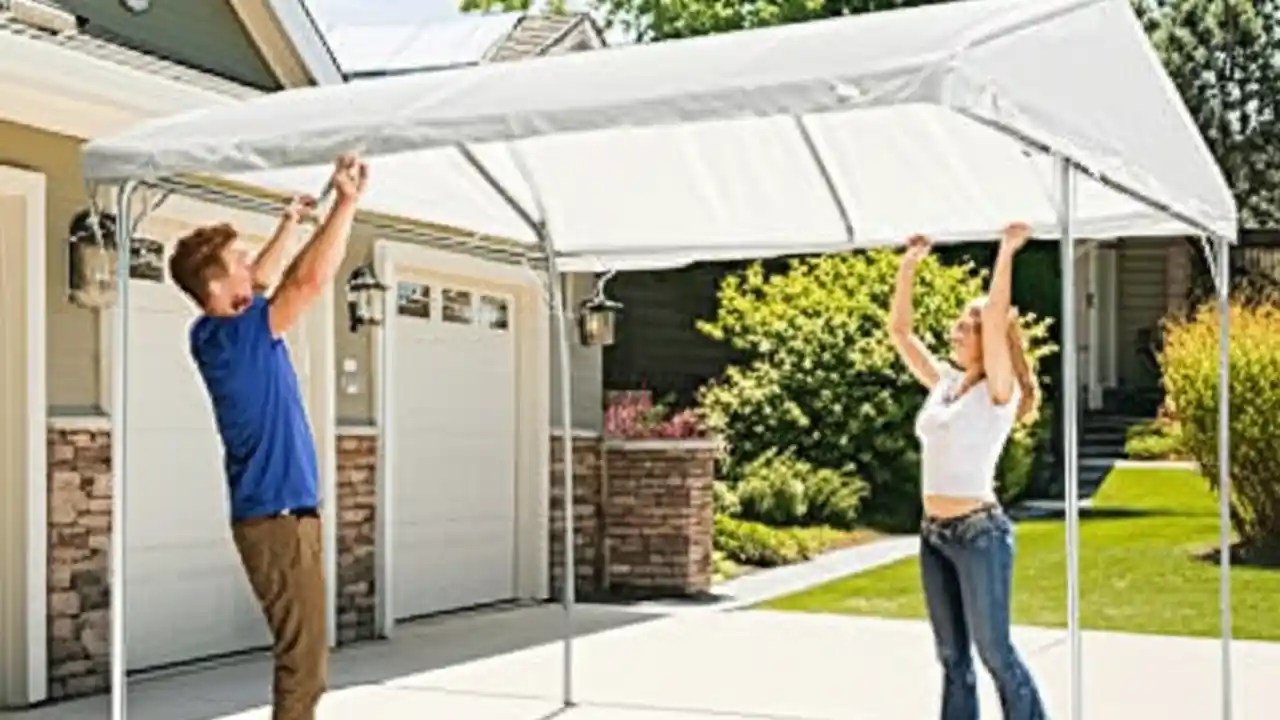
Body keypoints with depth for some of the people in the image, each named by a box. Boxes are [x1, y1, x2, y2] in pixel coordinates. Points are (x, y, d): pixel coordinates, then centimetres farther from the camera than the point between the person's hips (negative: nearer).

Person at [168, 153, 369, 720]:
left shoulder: (219, 330, 8)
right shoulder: (233, 334, -18)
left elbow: (262, 282, 27)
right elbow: (313, 279, -24)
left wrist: (291, 223, 26)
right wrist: (347, 200, -18)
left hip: (279, 511, 10)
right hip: (277, 515, -10)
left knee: (302, 656, 16)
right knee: (304, 660, -6)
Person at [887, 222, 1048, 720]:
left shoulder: (999, 391, -8)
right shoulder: (943, 382, 10)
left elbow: (996, 316, -21)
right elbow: (899, 330, 11)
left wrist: (1007, 252, -18)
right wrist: (909, 266, 7)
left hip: (980, 533, -7)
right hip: (934, 534, 7)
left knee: (995, 654, -1)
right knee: (952, 659, 12)